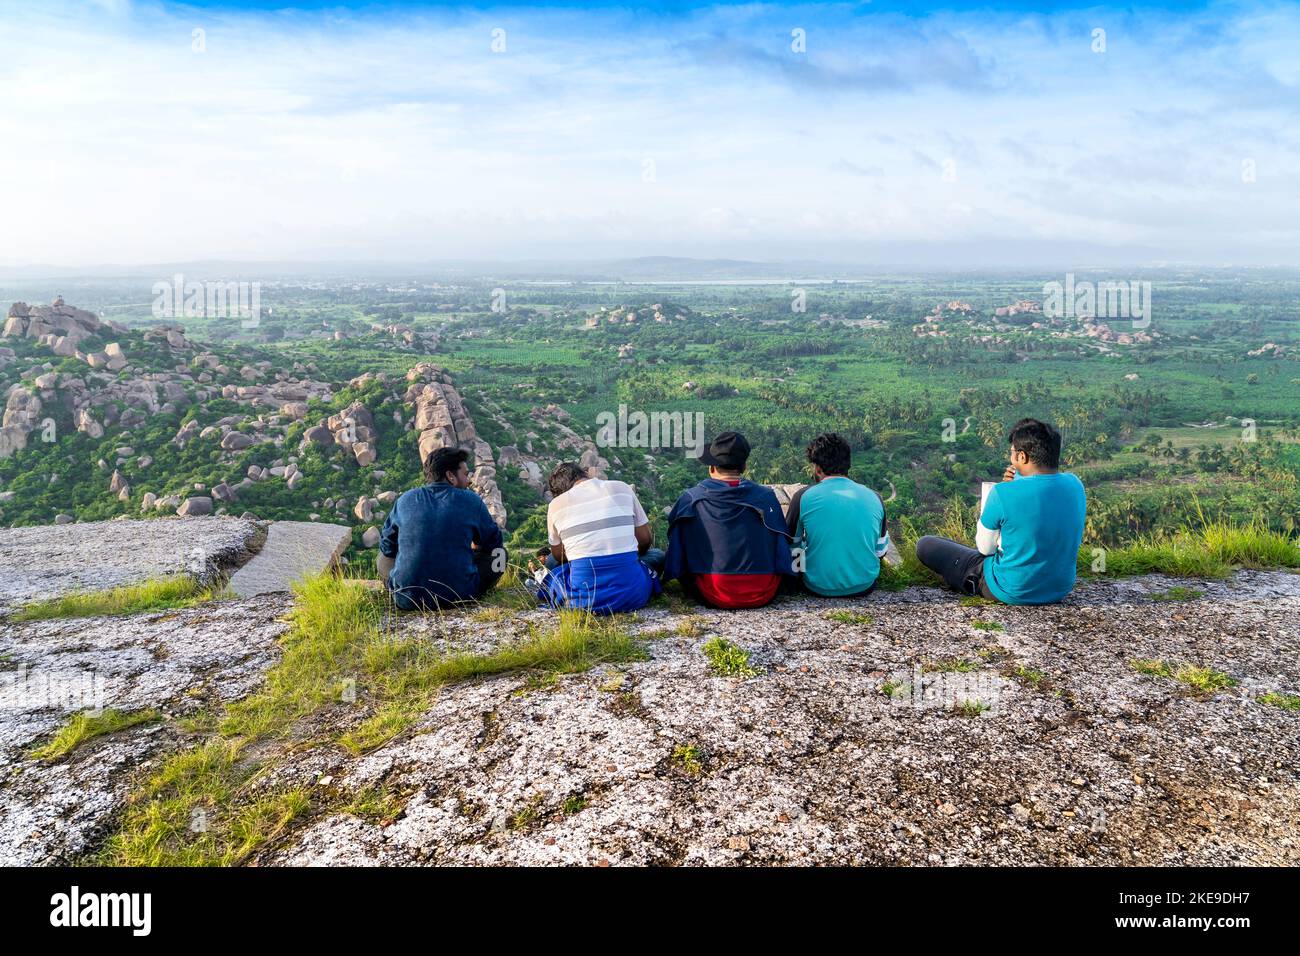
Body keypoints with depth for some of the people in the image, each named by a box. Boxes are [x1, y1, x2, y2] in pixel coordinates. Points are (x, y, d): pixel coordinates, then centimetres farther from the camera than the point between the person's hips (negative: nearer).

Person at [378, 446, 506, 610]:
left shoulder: (405, 500, 5)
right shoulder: (472, 501, 0)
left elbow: (386, 547, 15)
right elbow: (494, 542, 12)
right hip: (459, 595, -2)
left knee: (384, 557, 32)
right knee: (499, 552, 18)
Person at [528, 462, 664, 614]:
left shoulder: (556, 504, 5)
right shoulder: (622, 488, 5)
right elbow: (645, 539, 12)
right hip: (632, 595, -2)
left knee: (551, 562, 33)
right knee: (657, 555, 29)